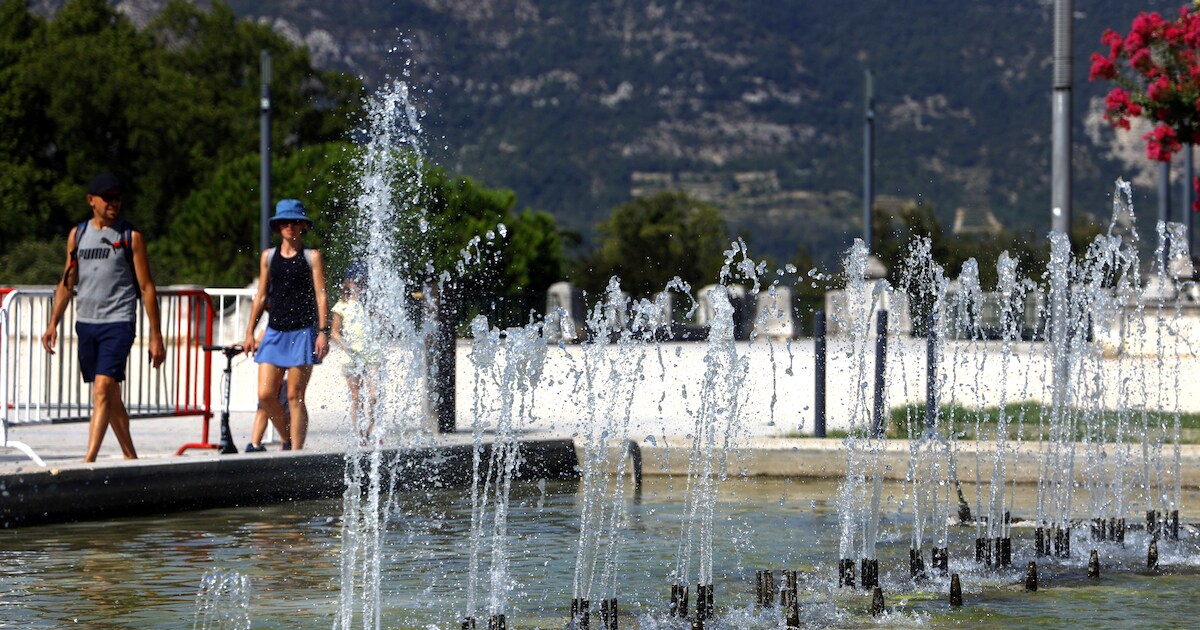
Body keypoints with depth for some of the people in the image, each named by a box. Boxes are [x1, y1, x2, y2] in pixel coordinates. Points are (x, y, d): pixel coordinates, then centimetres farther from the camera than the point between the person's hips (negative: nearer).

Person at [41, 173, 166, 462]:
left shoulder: (131, 237, 0)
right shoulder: (77, 234, 12)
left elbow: (146, 288, 1)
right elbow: (67, 283, 18)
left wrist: (156, 337, -2)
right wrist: (53, 323, 9)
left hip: (118, 322, -5)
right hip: (86, 323, 5)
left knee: (102, 389, -17)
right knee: (111, 395, 10)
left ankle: (89, 460, -22)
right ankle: (130, 457, 21)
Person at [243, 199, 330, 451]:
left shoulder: (312, 257, 1)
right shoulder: (268, 257, 12)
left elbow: (321, 296, -2)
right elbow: (261, 296, 16)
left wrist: (323, 331, -11)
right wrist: (250, 333, 14)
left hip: (302, 334, -4)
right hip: (275, 333, 4)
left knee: (295, 397, -4)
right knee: (266, 394, -6)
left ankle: (296, 452, 0)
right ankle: (287, 439, 16)